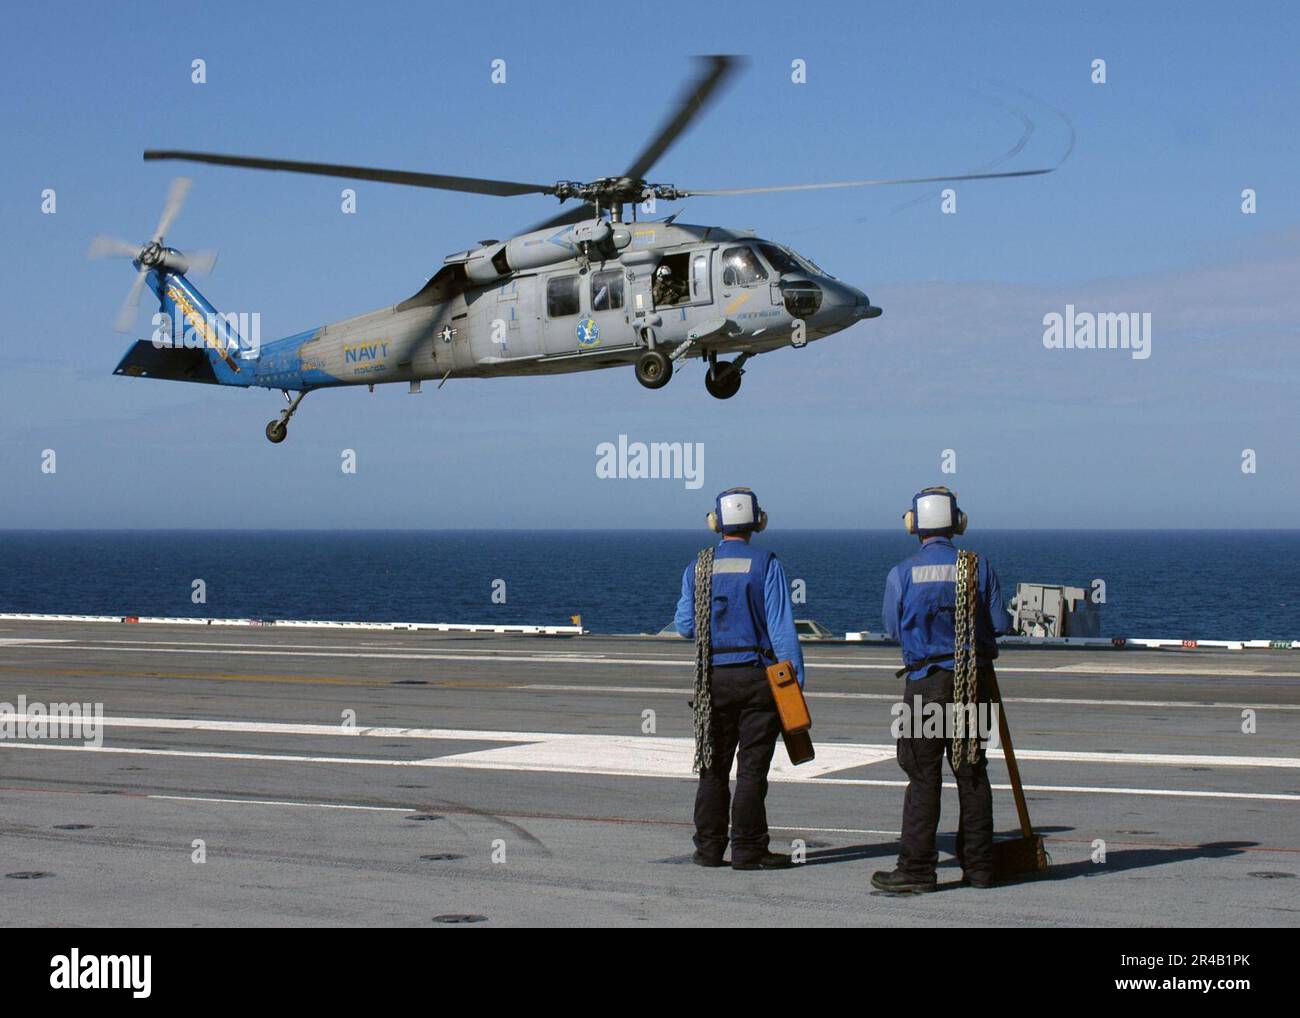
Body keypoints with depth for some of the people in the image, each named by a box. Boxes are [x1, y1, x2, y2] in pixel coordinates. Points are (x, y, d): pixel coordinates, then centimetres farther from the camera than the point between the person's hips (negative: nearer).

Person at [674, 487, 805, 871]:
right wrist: (795, 679, -8)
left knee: (713, 767, 11)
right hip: (757, 676, -3)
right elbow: (781, 626, -10)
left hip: (713, 677, 3)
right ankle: (748, 850, 0)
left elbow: (685, 626, 6)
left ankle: (709, 848, 13)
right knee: (752, 767, 0)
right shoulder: (766, 564, -7)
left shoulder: (698, 568, 3)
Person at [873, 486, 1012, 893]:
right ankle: (978, 865, 13)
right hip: (974, 678, 3)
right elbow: (1000, 624, -1)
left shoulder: (902, 573, -7)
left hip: (926, 680, -2)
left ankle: (916, 869, -4)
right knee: (971, 772, 10)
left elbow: (892, 627, 3)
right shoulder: (979, 567, -2)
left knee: (923, 776, -1)